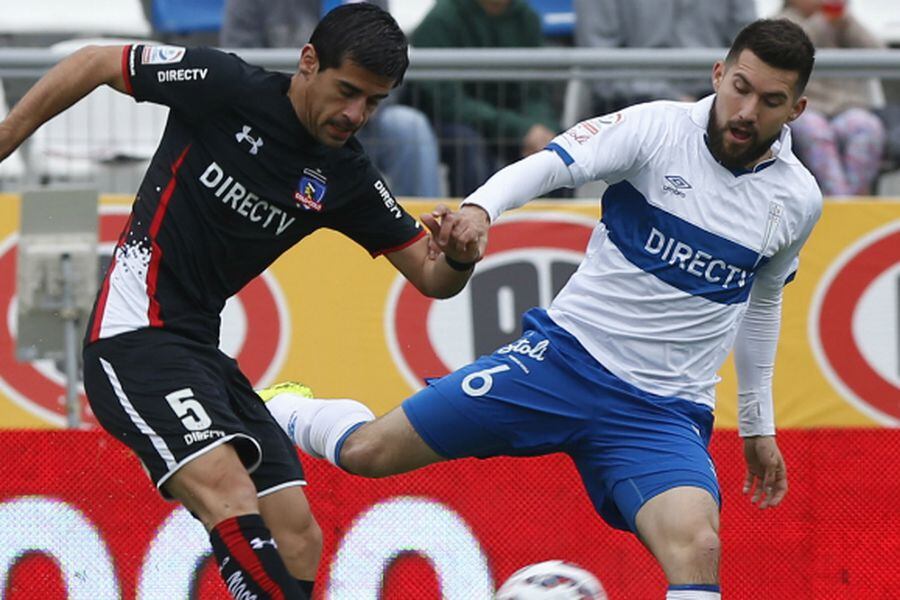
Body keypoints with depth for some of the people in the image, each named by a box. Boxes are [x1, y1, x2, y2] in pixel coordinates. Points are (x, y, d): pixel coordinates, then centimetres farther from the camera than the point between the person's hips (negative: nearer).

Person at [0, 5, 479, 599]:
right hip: (136, 336, -8)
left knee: (300, 543, 1)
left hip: (202, 349, 8)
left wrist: (460, 256, -16)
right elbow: (93, 64, 1)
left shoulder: (347, 177, 5)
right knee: (232, 499, -28)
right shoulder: (226, 85, -11)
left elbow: (432, 277, 7)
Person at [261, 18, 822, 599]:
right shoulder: (658, 128, -8)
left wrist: (758, 424, 26)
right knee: (366, 451, -1)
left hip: (664, 413, 1)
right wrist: (481, 206, -41)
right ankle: (284, 410, 34)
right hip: (565, 354, -1)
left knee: (697, 548, -29)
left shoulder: (798, 201, 2)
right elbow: (551, 164, -21)